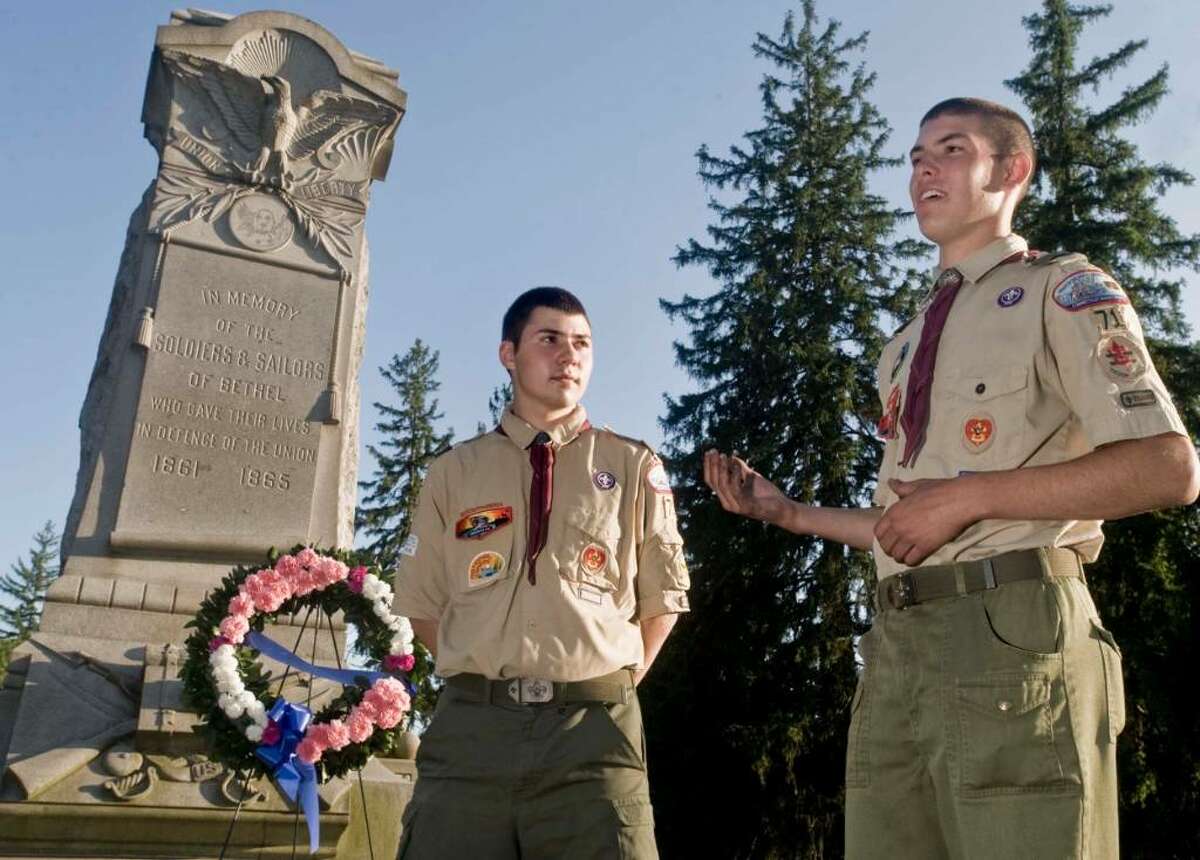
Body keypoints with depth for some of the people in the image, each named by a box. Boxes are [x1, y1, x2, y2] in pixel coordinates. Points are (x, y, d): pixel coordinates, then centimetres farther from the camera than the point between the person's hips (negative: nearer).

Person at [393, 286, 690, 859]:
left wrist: (614, 686, 10)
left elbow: (663, 597, 14)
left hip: (593, 730, -1)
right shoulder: (453, 472, 10)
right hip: (469, 727, 1)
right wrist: (481, 682, 10)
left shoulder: (635, 469, 7)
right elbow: (422, 603, 16)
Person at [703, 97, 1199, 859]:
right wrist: (788, 513, 17)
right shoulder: (906, 349, 24)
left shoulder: (1063, 291, 4)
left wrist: (967, 495, -13)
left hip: (1011, 631, -6)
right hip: (898, 645, 7)